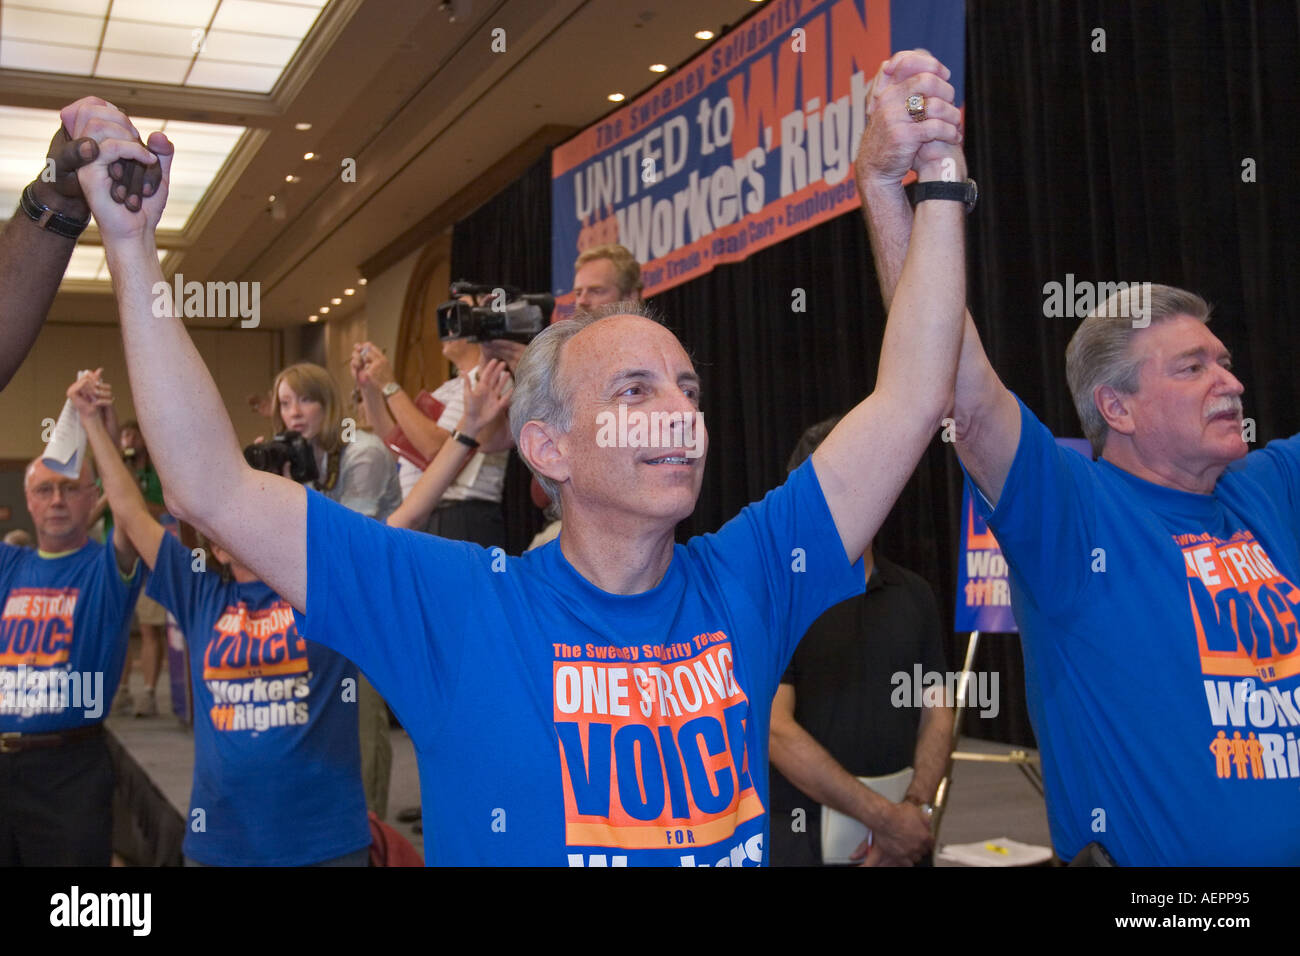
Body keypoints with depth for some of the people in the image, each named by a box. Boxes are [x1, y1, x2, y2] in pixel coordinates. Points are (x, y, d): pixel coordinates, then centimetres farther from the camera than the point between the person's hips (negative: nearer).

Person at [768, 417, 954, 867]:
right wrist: (883, 816, -18)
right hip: (803, 840, -4)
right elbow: (777, 730, -16)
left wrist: (915, 808, -12)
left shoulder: (914, 595, 7)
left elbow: (936, 712, 5)